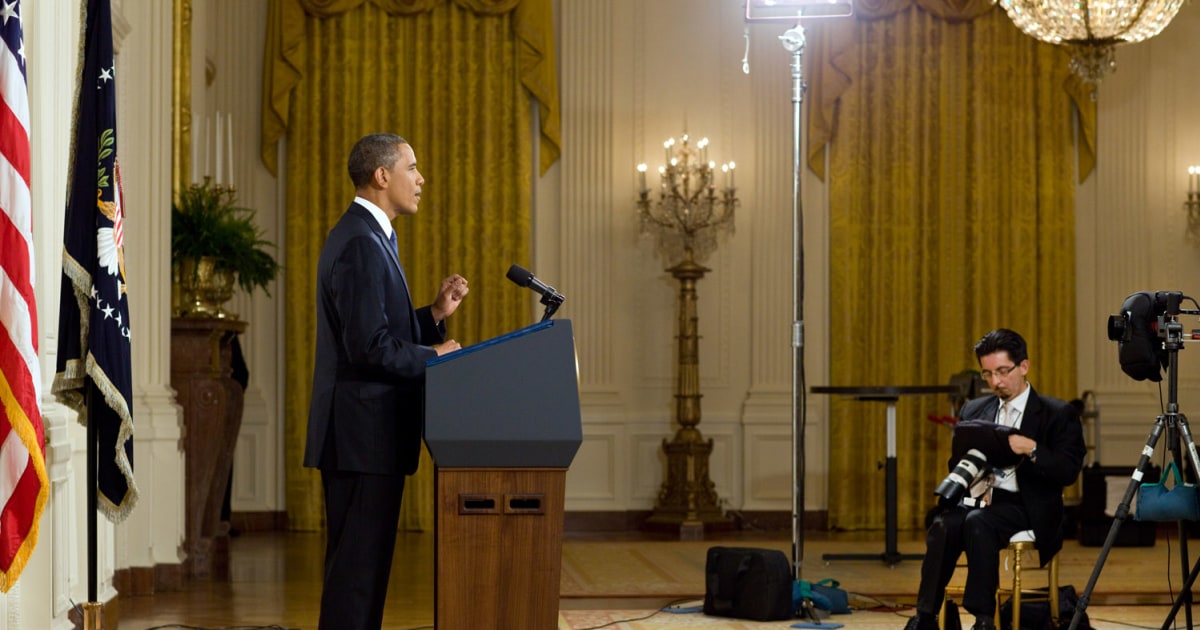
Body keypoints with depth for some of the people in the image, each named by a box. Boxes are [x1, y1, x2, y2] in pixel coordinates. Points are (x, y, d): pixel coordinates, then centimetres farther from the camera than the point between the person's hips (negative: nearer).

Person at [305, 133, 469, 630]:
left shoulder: (366, 237, 17)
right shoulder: (360, 244, -17)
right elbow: (369, 347, -24)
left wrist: (435, 314, 7)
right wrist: (433, 357, -10)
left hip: (363, 435, 11)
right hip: (366, 435, -11)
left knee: (359, 565, 14)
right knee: (359, 568, -7)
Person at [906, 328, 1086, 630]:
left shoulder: (1058, 414, 4)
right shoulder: (974, 410, 18)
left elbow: (1068, 472, -7)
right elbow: (957, 464, 18)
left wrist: (1031, 449, -24)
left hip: (1025, 507, -4)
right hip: (976, 499, 4)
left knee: (978, 523, -36)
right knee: (943, 525, -30)